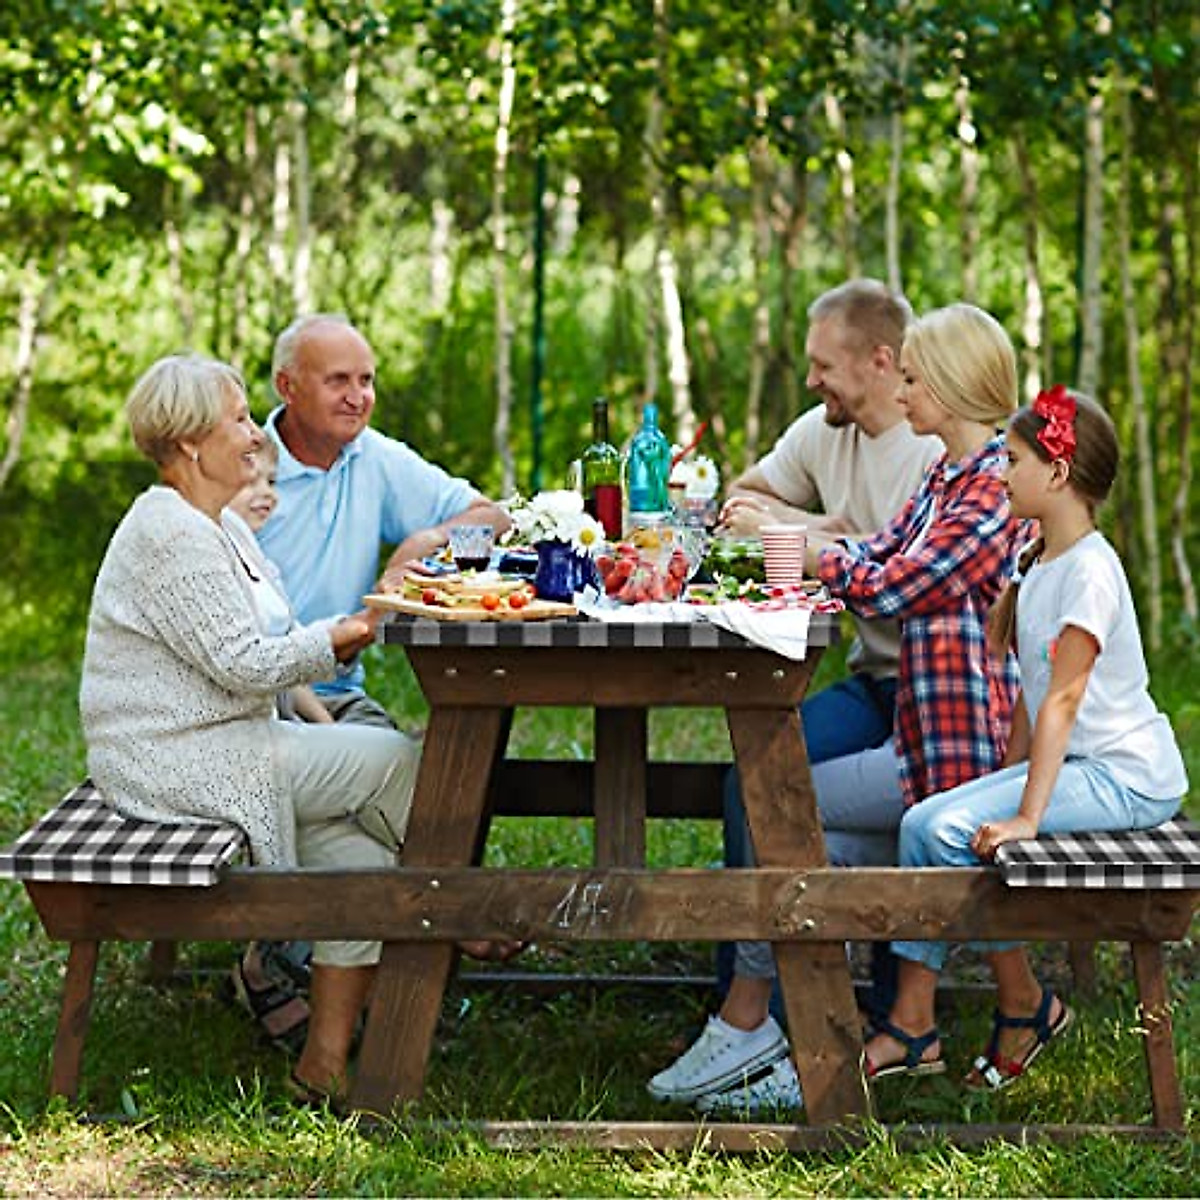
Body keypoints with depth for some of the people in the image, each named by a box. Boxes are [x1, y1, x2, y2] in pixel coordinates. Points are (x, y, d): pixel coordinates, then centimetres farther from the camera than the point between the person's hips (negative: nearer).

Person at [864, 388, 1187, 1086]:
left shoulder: (1091, 568, -17)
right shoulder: (1037, 563, 12)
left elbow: (1063, 697, -23)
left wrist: (1027, 815, -26)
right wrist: (1010, 779, 7)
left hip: (1128, 778, -9)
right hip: (1074, 764, 9)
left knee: (947, 828, -20)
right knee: (923, 824, -3)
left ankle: (1027, 1006, -3)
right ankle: (913, 1027, 0)